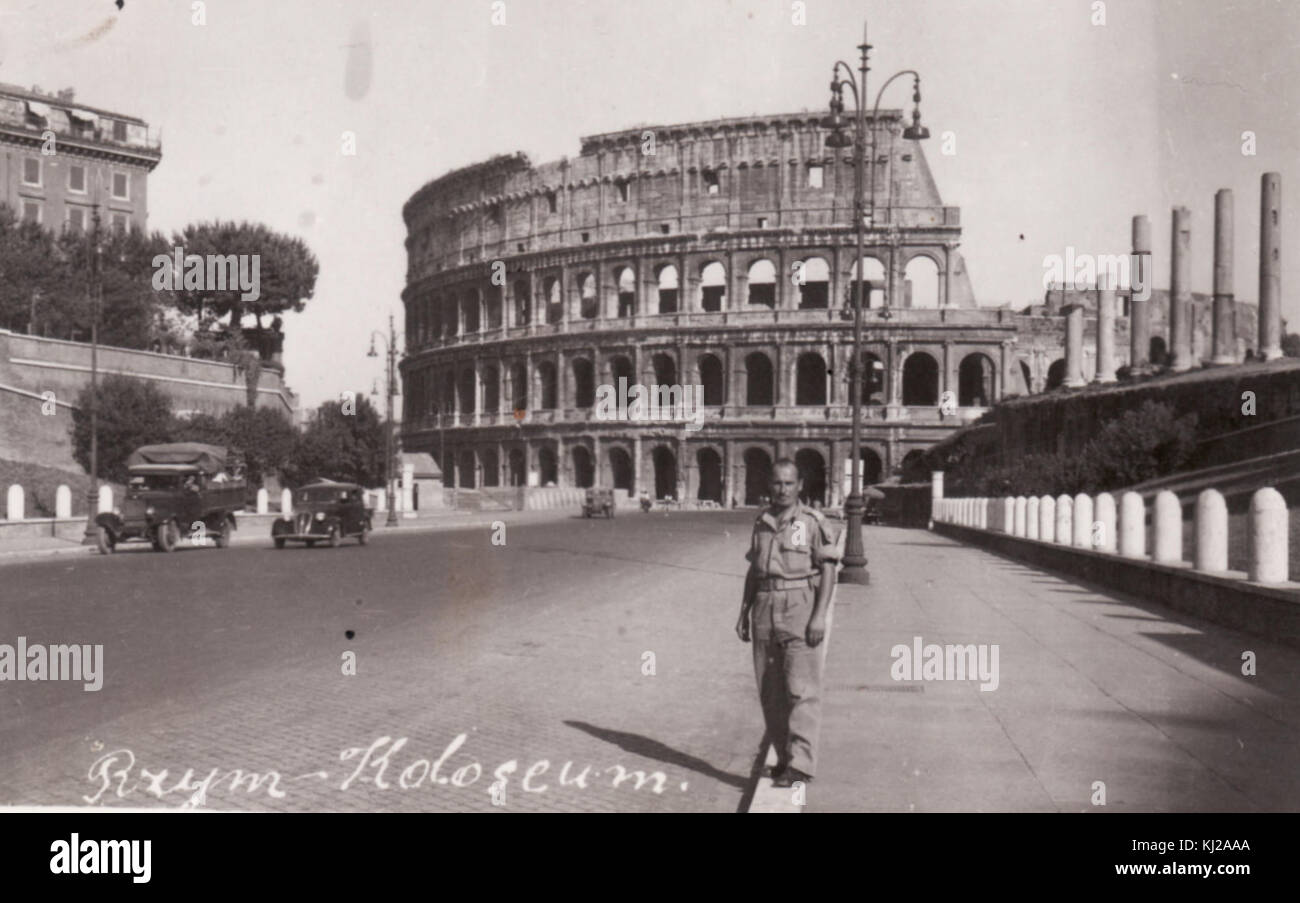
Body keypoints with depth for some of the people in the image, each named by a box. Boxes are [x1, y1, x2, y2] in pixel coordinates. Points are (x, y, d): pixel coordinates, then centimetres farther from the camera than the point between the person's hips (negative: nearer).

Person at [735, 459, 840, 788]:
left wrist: (820, 616, -15)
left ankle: (801, 764, -10)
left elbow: (828, 571, -6)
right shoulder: (761, 523, 13)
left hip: (801, 609, -6)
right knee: (770, 692, 7)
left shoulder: (814, 522, -4)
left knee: (801, 688, -9)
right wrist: (744, 612, 13)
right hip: (765, 610, 6)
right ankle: (784, 757, 17)